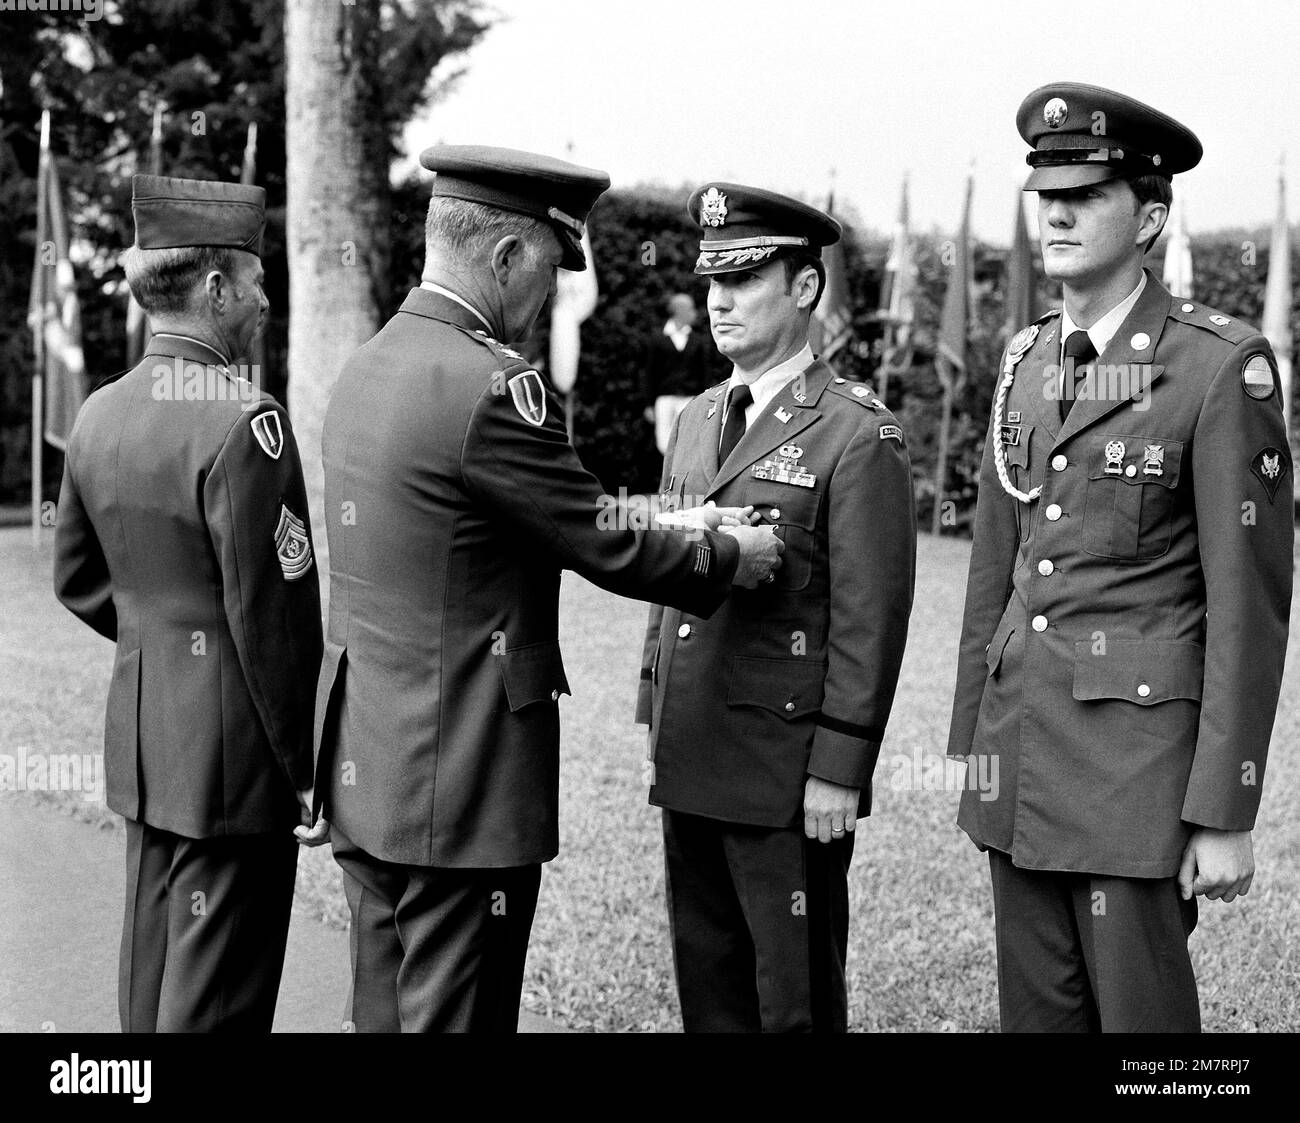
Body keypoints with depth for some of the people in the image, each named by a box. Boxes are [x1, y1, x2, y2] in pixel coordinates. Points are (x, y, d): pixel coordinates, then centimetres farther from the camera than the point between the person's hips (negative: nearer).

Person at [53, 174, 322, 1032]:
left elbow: (80, 582, 15)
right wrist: (306, 767, -11)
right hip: (234, 753, -8)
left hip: (142, 736, 8)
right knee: (216, 999, 1)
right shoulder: (244, 421, -19)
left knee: (150, 981, 19)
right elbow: (271, 614, -19)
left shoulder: (101, 415, 6)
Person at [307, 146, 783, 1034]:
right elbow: (606, 549, -12)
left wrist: (677, 529, 16)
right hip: (461, 784, -9)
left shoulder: (367, 369, 10)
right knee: (455, 1014, 1)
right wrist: (730, 558, 6)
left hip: (367, 765, 9)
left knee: (387, 1007, 17)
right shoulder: (489, 386, -19)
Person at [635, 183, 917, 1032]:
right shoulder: (697, 422, 13)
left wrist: (838, 769, -15)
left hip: (789, 770, -7)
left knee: (796, 997, 5)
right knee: (707, 986, 15)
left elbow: (870, 615, -14)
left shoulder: (858, 433, -10)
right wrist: (656, 721, 15)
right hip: (690, 761, 7)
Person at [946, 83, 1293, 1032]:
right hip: (1022, 756, 6)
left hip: (1142, 754, -6)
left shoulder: (1222, 365, -9)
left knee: (1141, 1011, 1)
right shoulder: (1026, 362, 11)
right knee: (1037, 1010, 12)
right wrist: (970, 745, 15)